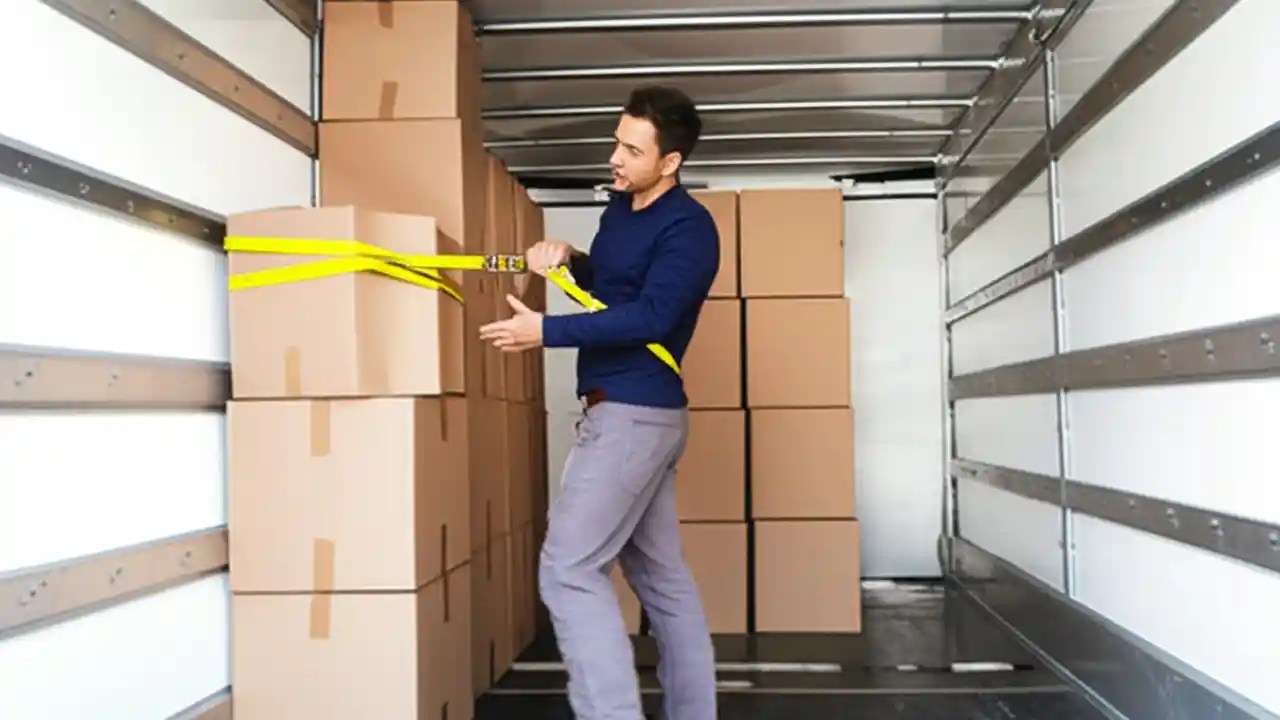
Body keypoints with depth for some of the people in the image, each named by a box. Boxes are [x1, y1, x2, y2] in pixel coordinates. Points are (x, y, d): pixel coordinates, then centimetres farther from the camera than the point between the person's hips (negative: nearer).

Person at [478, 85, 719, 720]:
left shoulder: (689, 228, -14)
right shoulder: (619, 208, 14)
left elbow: (648, 317, -24)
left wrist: (545, 331, -23)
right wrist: (568, 261, 7)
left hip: (634, 414, -10)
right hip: (631, 413, 10)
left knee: (568, 570, -10)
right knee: (661, 576, 14)